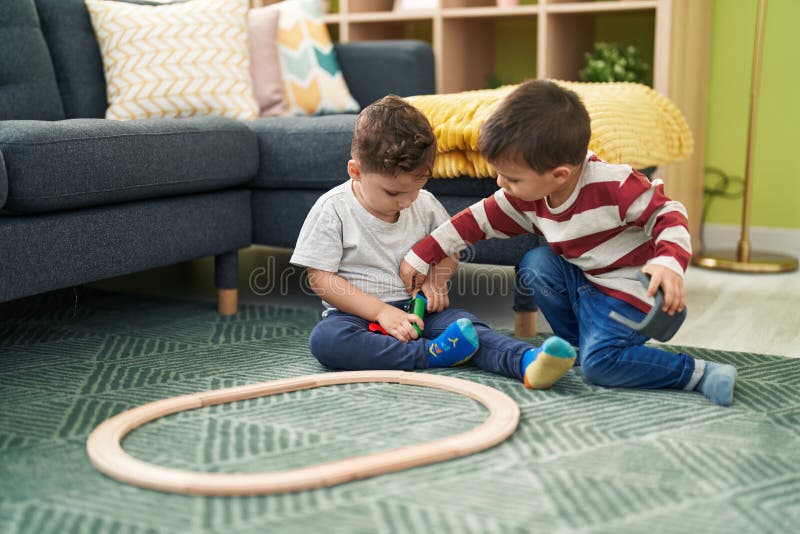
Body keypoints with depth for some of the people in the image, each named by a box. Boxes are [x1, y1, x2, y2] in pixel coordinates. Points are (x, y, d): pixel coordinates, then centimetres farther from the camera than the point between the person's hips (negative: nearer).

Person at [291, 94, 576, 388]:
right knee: (324, 339, -35)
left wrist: (436, 280, -6)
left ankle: (527, 361, -49)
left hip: (415, 309, 3)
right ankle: (433, 353, -37)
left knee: (463, 323, -27)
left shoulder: (425, 204, 4)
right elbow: (320, 278, -11)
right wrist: (380, 311, -20)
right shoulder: (333, 209, -9)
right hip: (358, 312, -2)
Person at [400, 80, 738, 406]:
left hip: (627, 291, -8)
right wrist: (421, 256, 3)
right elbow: (479, 220, 3)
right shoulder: (527, 196, -6)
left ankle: (698, 373, -15)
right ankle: (577, 344, 2)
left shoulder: (613, 185, -27)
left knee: (599, 364, -25)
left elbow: (666, 214, -18)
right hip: (582, 281, 8)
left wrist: (669, 262, -36)